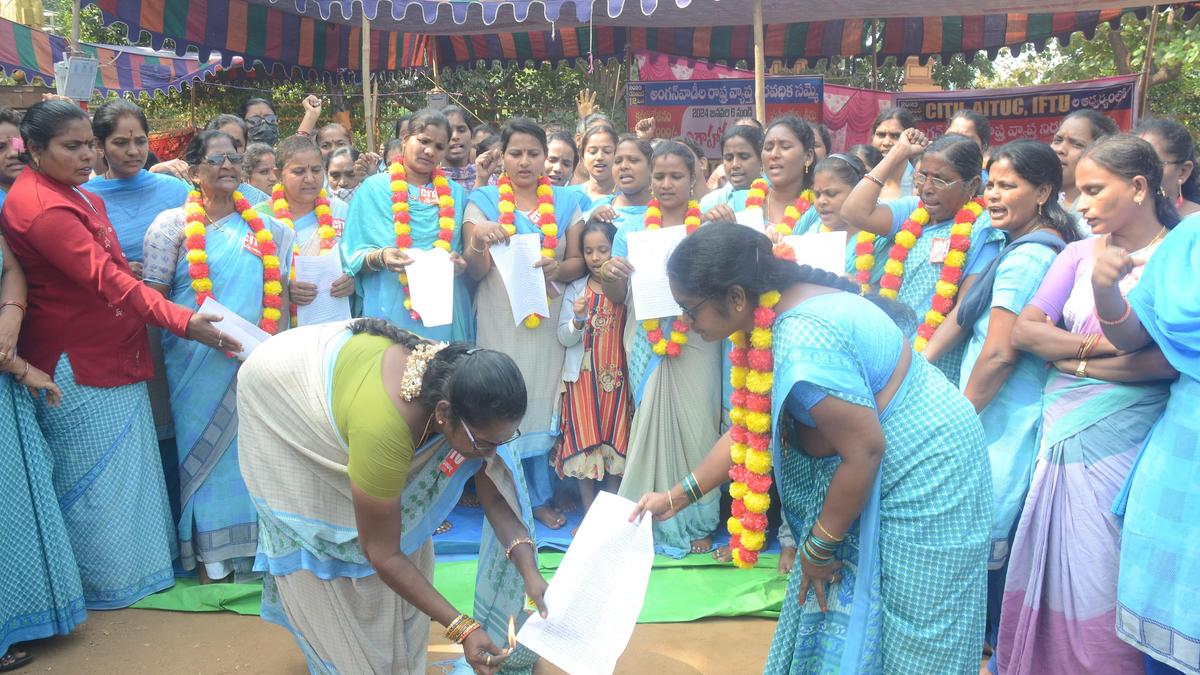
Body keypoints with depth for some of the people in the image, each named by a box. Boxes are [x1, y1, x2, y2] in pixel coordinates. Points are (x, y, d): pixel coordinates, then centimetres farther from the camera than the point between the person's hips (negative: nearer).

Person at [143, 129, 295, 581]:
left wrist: (276, 348, 4)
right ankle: (208, 555, 14)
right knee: (204, 453, 3)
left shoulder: (266, 227, 11)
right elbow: (153, 298, -2)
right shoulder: (173, 225, 2)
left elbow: (279, 293, 15)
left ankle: (257, 542, 19)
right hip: (198, 367, -2)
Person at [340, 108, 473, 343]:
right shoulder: (373, 188, 3)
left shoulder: (455, 193, 11)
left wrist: (462, 263, -8)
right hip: (391, 314, -2)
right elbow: (353, 257, 2)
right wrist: (380, 257, -17)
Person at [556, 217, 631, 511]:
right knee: (584, 442, 2)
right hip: (584, 377, 0)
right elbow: (564, 338, -2)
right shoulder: (575, 290, 3)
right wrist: (578, 320, -19)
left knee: (615, 442, 5)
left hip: (617, 377, 0)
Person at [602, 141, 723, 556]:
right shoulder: (631, 229, 10)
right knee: (651, 425, 4)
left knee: (696, 426, 0)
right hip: (647, 343, 1)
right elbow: (619, 297, 11)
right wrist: (610, 277, -11)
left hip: (696, 343, -1)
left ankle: (697, 521, 16)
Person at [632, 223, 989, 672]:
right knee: (838, 613, 17)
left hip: (925, 472, -9)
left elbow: (865, 451, -27)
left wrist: (818, 547, -15)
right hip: (880, 476, 9)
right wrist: (677, 497, 10)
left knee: (903, 638, 7)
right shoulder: (774, 318, 0)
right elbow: (749, 429, 8)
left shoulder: (803, 339, -31)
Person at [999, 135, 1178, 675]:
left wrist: (1072, 360, -7)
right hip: (1057, 441, 4)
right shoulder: (1080, 254, 9)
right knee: (1046, 584, 8)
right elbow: (1023, 330, 0)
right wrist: (1100, 345, -11)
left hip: (1121, 447, -4)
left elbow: (1167, 360, -14)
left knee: (1102, 591, 1)